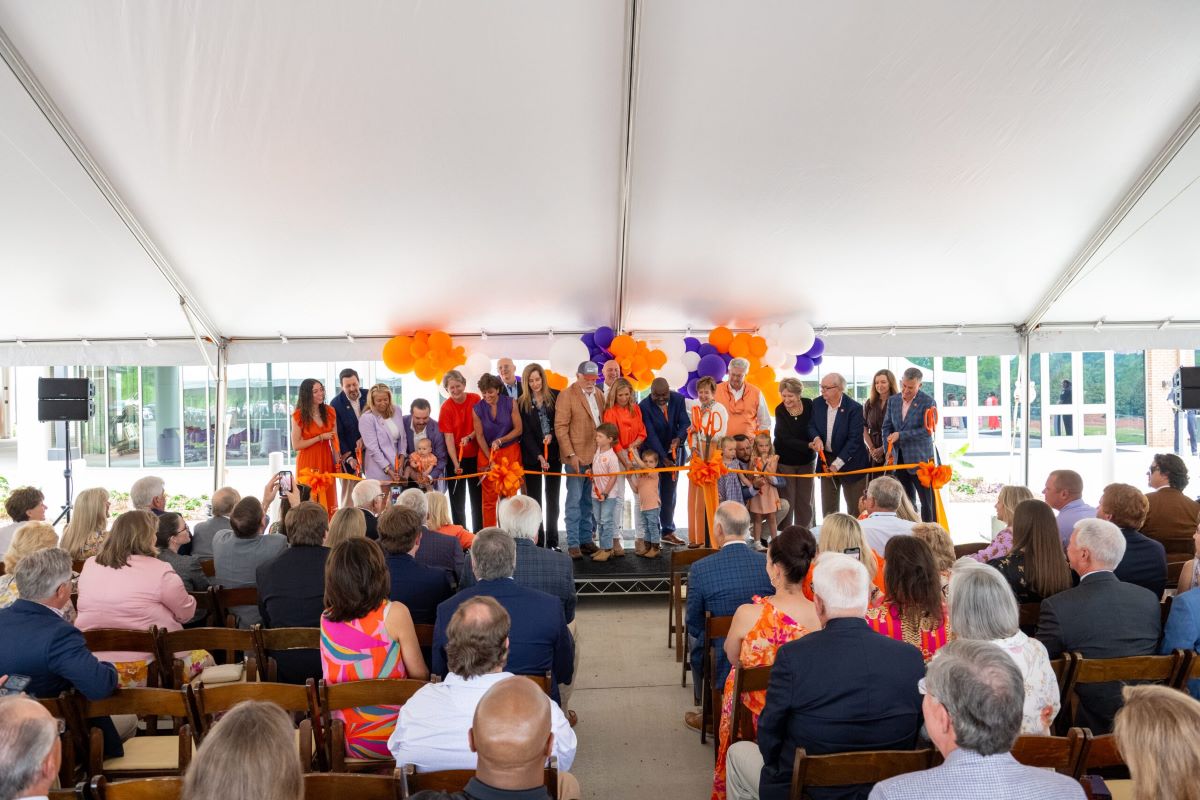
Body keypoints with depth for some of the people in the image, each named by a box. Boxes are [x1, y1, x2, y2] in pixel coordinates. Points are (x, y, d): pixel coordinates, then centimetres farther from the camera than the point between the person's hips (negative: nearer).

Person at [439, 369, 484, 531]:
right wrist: (456, 463, -23)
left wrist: (469, 437, -21)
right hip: (455, 457, -2)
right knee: (457, 499, 5)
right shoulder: (446, 408, -11)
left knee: (478, 497, 9)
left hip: (475, 455, 2)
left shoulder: (476, 400, -6)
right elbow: (449, 437, -15)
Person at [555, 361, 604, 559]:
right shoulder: (566, 395, -6)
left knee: (588, 501, 12)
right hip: (576, 457, -6)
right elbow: (560, 427, -10)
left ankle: (586, 540, 19)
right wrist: (571, 455, -16)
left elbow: (603, 423, 14)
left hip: (596, 456, 6)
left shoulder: (598, 395, 12)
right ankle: (573, 544, 3)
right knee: (574, 500, -2)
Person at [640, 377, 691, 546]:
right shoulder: (644, 406, -18)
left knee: (669, 492, 9)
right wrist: (663, 458, -27)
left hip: (673, 450, 3)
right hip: (653, 453, -3)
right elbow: (650, 434, -21)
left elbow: (684, 423, -7)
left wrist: (679, 439, -29)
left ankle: (668, 531, 17)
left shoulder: (678, 399, -8)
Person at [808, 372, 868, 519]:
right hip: (826, 459, 5)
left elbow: (855, 439, -19)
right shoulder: (817, 403, -2)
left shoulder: (854, 408, -17)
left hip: (849, 461, -5)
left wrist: (837, 463, -21)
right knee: (827, 506, 12)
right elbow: (812, 426, 8)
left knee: (855, 507, 4)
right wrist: (817, 438, -16)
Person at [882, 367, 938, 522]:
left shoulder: (928, 402, -8)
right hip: (900, 460, 5)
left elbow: (927, 430, -16)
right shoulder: (893, 400, 8)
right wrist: (889, 452, -1)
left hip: (921, 459, -5)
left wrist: (900, 435, -19)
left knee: (927, 502, 0)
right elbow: (887, 427, 10)